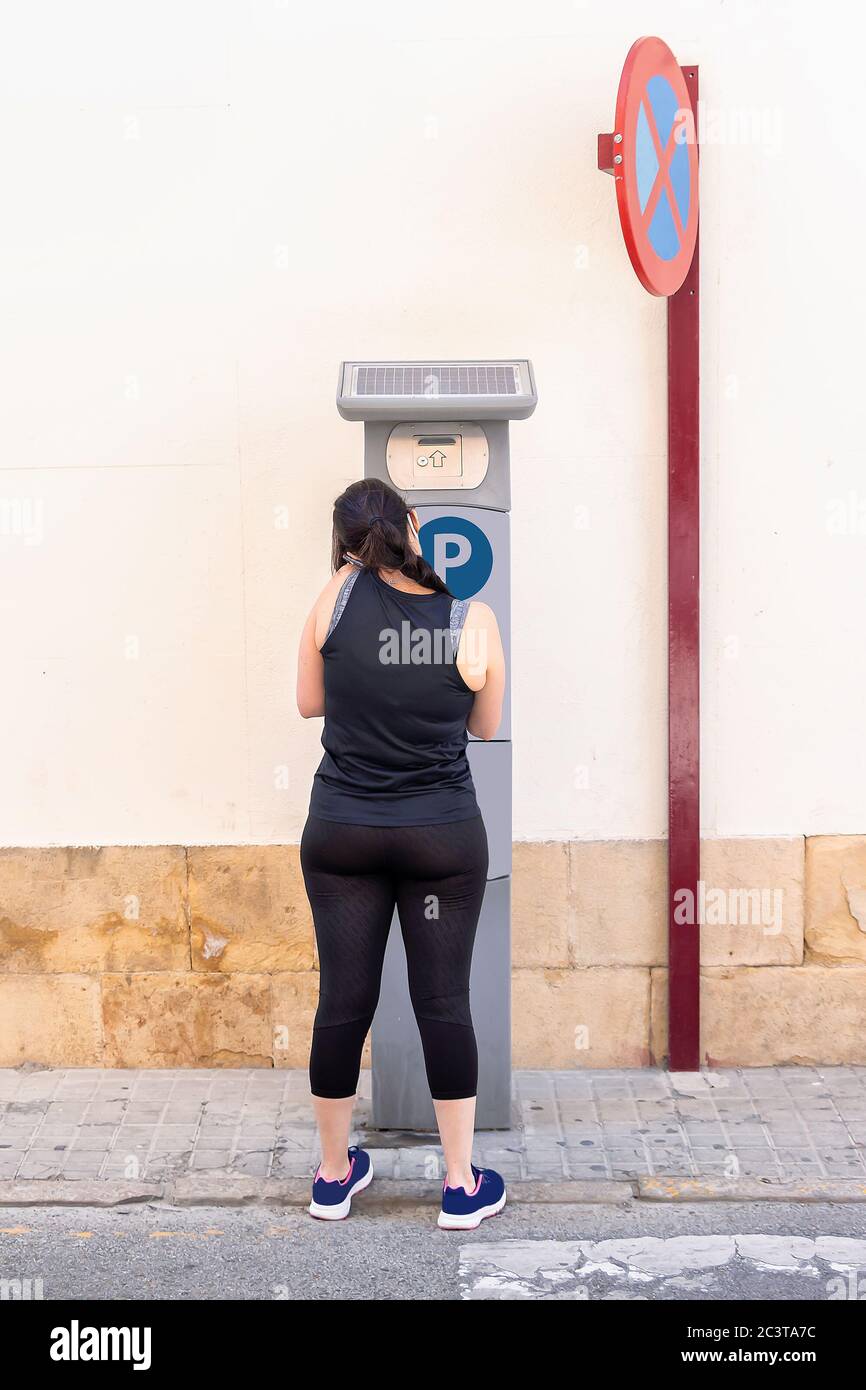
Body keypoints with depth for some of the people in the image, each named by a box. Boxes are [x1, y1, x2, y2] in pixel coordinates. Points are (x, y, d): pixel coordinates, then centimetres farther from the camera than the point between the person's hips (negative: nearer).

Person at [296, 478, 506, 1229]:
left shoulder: (338, 596, -8)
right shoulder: (474, 620, -9)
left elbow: (309, 704, 4)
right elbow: (486, 725, 6)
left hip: (341, 833, 1)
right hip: (444, 836, -1)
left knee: (343, 1000, 9)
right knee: (444, 1002, 7)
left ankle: (335, 1175, 25)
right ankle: (462, 1186, 16)